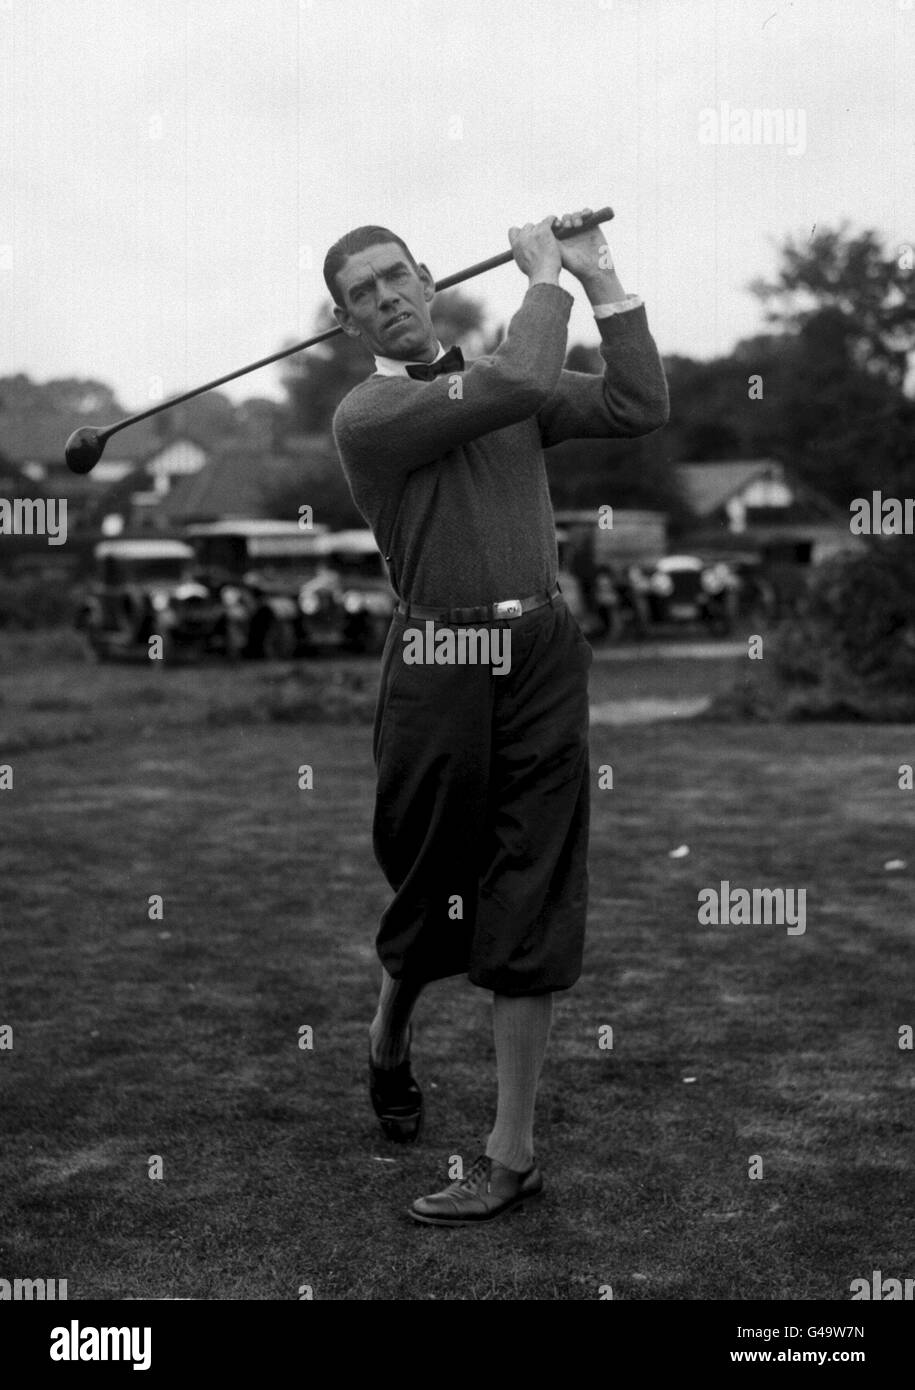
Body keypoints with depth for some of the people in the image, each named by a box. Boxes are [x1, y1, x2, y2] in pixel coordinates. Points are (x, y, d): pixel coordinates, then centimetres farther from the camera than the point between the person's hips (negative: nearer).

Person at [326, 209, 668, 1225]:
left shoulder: (505, 383, 15)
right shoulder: (367, 415, -2)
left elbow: (639, 408, 5)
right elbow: (517, 382, -14)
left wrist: (601, 279, 4)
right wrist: (546, 277, 0)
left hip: (542, 659, 3)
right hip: (437, 670, -3)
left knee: (530, 911, 1)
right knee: (428, 895, 10)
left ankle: (512, 1153, 10)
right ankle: (388, 1040, 43)